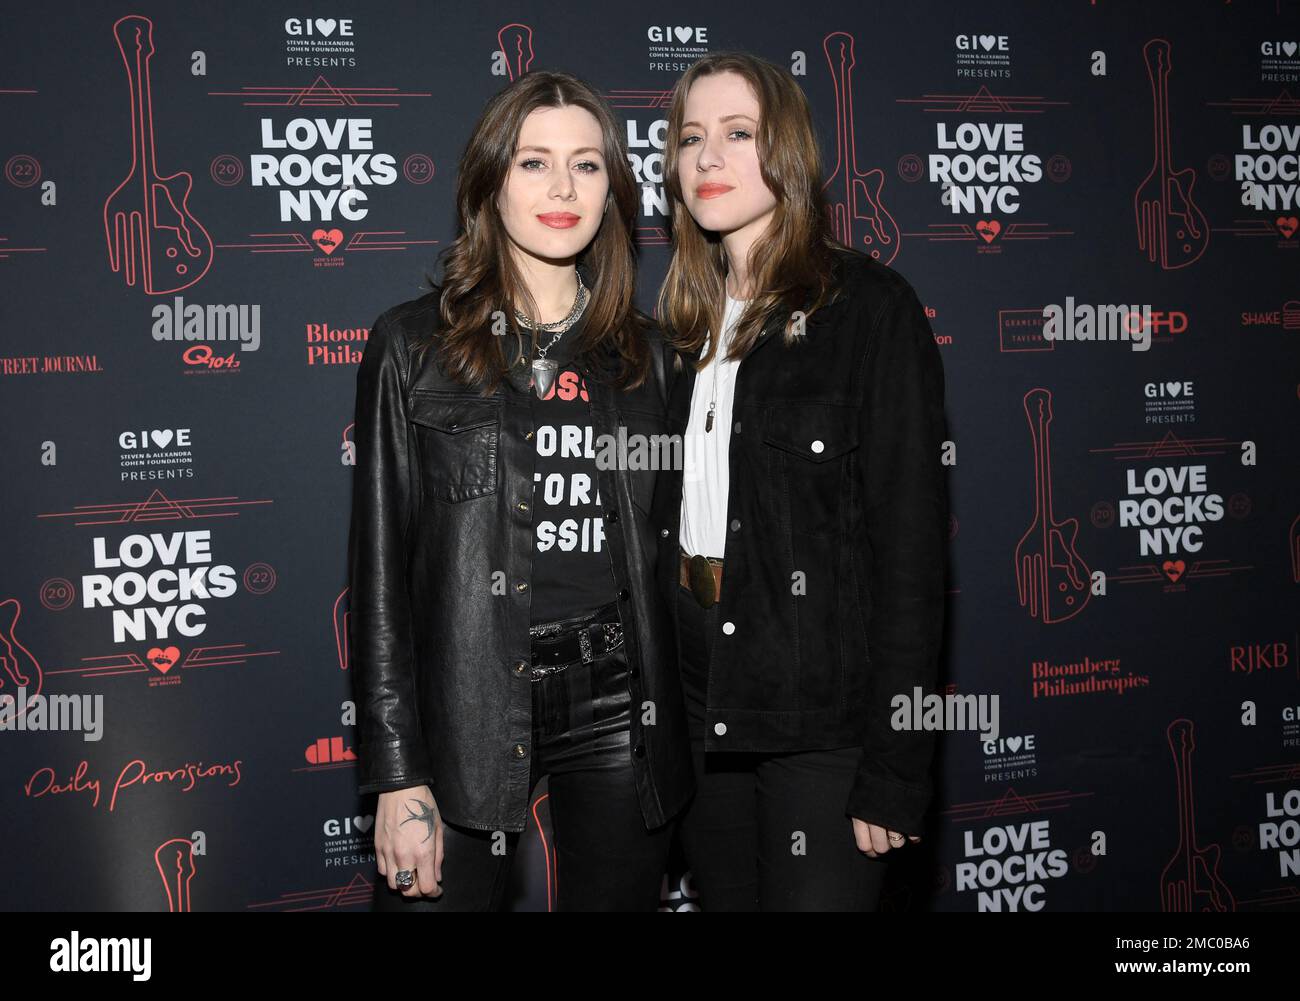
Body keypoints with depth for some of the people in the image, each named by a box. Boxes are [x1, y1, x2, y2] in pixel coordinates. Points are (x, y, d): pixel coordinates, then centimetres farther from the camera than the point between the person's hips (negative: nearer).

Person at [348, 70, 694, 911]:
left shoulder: (645, 353, 9)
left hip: (619, 713, 3)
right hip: (467, 712, -2)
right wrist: (397, 778, -9)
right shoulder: (414, 344, 0)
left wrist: (674, 723, 8)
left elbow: (664, 551, 12)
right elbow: (381, 567, -4)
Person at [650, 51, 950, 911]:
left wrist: (894, 772, -15)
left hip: (823, 722, -6)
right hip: (705, 715, 6)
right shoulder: (691, 327, 12)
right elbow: (670, 533, 13)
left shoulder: (868, 307, -7)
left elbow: (911, 545, -11)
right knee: (728, 898, 15)